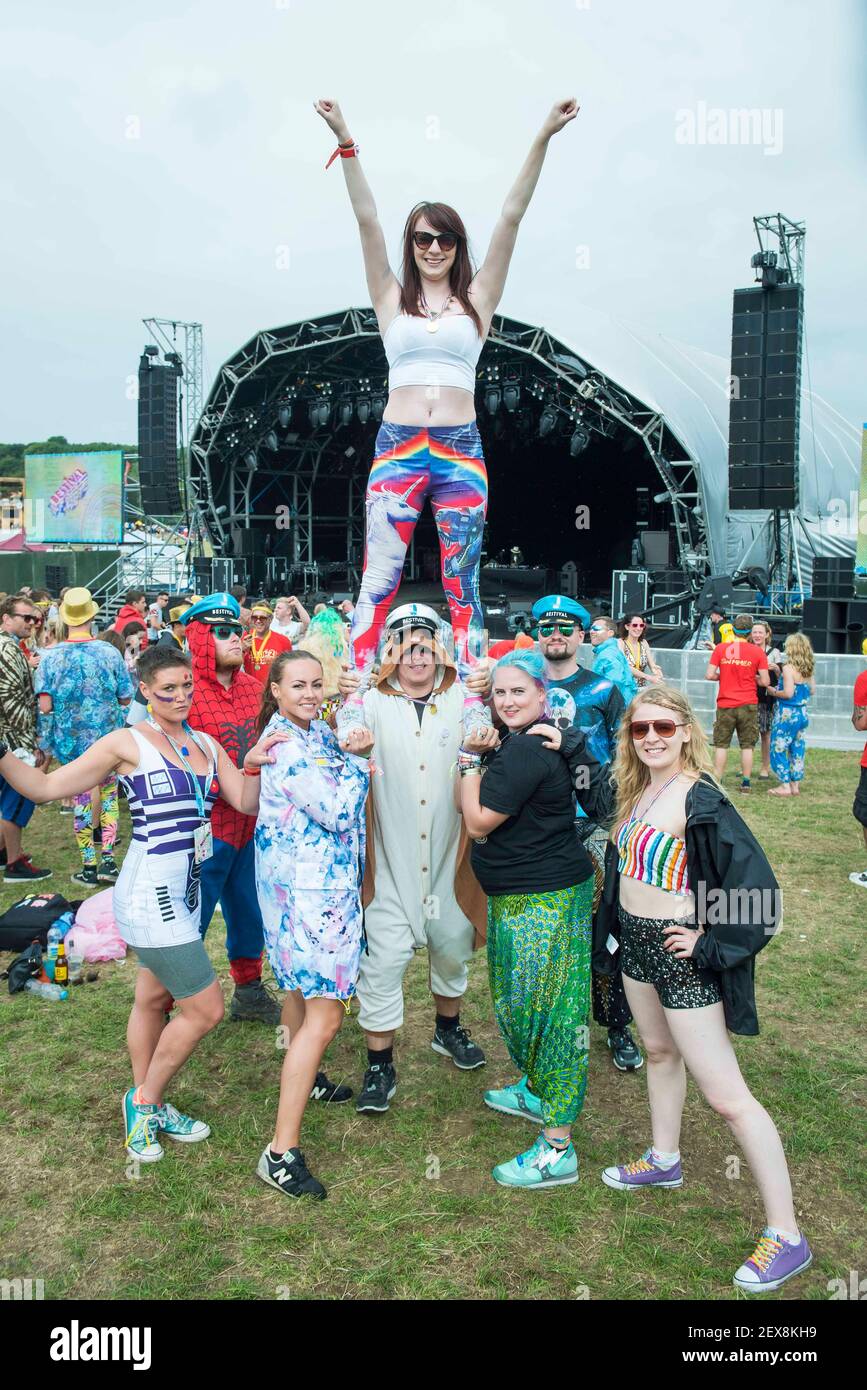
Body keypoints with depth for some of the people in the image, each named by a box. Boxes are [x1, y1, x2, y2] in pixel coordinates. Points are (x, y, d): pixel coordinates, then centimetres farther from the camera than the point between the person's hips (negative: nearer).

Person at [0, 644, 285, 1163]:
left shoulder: (206, 745, 9)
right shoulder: (127, 743, -9)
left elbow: (248, 803, 5)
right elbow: (45, 787, -9)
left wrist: (253, 764, -12)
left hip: (185, 894, 7)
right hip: (152, 898, -6)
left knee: (155, 999, 18)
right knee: (206, 1009, -3)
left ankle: (147, 1108, 34)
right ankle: (144, 1100, 19)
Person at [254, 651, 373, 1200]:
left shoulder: (313, 729, 8)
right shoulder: (287, 745, -21)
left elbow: (340, 777, 20)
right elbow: (339, 811, -24)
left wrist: (354, 751, 0)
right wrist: (357, 763, -9)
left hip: (316, 882, 10)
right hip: (309, 888, -10)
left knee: (304, 985, 27)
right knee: (325, 1015, -11)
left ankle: (306, 1077, 49)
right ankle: (282, 1152, -7)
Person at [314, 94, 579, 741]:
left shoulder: (478, 298, 13)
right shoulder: (393, 298, 13)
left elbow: (511, 218, 5)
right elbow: (368, 220, 3)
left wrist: (543, 140, -2)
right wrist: (347, 144, -5)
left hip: (462, 451, 1)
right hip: (398, 447, 0)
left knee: (463, 583, 2)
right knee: (378, 579, -5)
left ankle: (474, 702, 5)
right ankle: (355, 695, -2)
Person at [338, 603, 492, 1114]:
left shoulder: (461, 700, 0)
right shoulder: (375, 703, -6)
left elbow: (499, 736, -10)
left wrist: (487, 696, -29)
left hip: (449, 858, 3)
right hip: (391, 861, -3)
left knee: (453, 948, 20)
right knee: (384, 960, -1)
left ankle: (448, 1028, 46)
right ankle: (380, 1065, 16)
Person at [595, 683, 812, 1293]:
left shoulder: (700, 799, -23)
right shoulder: (637, 791, 2)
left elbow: (756, 886, -25)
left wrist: (710, 943, -21)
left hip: (680, 955, -9)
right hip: (635, 942, 9)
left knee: (726, 1096, -3)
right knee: (659, 1052, 27)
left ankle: (786, 1236, 9)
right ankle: (664, 1161, 49)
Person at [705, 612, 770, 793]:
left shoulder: (720, 648, -2)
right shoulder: (757, 652, -3)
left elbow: (709, 675, -5)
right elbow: (765, 681, -4)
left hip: (725, 705, 0)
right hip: (748, 705, 0)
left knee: (721, 745, 7)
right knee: (747, 746, 8)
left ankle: (716, 782, 7)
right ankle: (746, 782, 10)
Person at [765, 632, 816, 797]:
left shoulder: (788, 668, -17)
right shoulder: (808, 669, 5)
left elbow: (788, 693, -22)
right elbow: (812, 690, 14)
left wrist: (773, 692, -7)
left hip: (787, 714, -8)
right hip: (802, 714, 8)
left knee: (778, 749, 2)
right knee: (797, 749, 13)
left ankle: (785, 786, 2)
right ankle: (795, 785, 18)